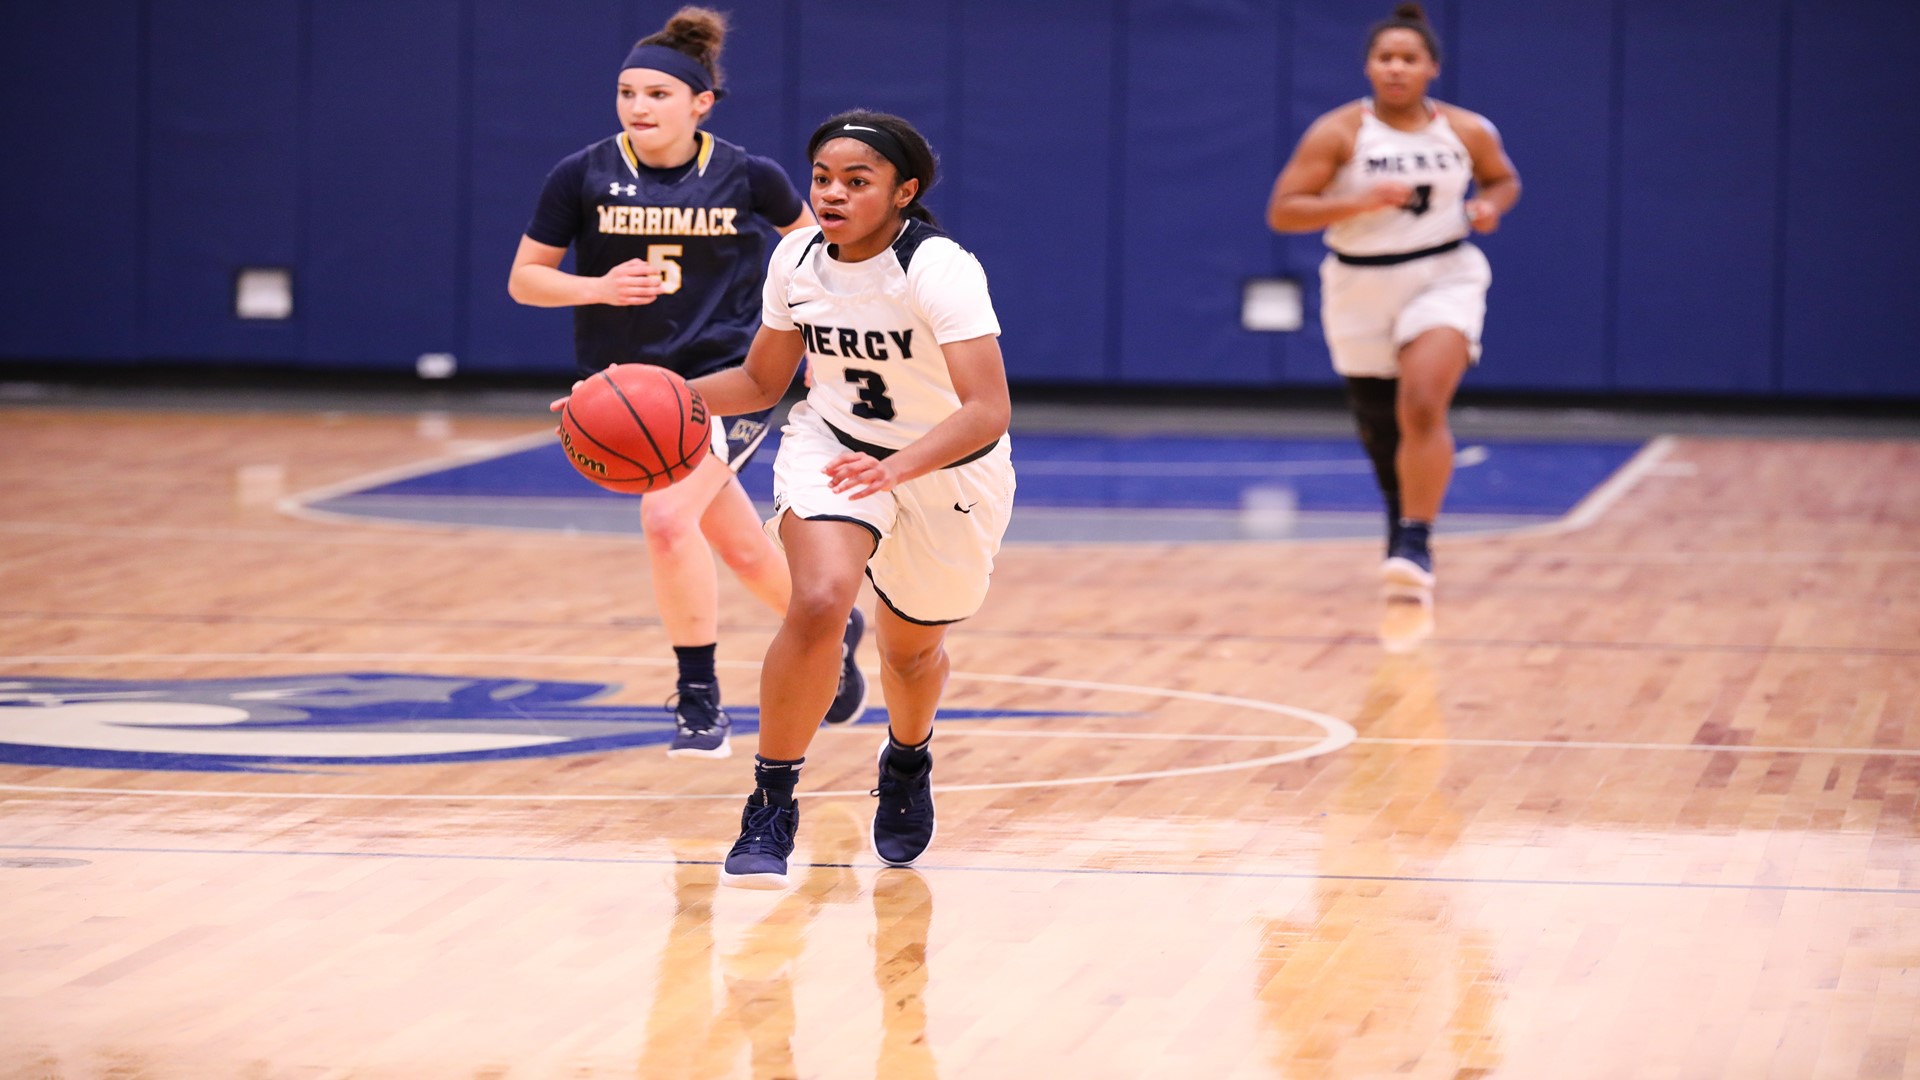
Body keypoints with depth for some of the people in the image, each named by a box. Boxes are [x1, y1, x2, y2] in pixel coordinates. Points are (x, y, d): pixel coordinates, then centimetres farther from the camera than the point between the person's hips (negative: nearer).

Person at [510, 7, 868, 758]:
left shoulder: (747, 177, -7)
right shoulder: (584, 176, -7)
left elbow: (807, 238, 13)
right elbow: (524, 279, -2)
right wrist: (599, 288, -20)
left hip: (728, 377, -3)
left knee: (667, 516, -26)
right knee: (741, 547, 14)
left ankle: (699, 697, -12)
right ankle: (832, 633, 42)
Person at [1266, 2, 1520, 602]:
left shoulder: (1467, 131, -3)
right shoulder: (1338, 133, -11)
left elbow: (1503, 179, 16)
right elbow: (1281, 212, -14)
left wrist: (1491, 206, -7)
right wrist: (1358, 201, -27)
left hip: (1442, 281, -1)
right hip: (1362, 290, 1)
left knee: (1423, 407, -25)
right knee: (1379, 430, 16)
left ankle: (1414, 547, -25)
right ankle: (1401, 511, 46)